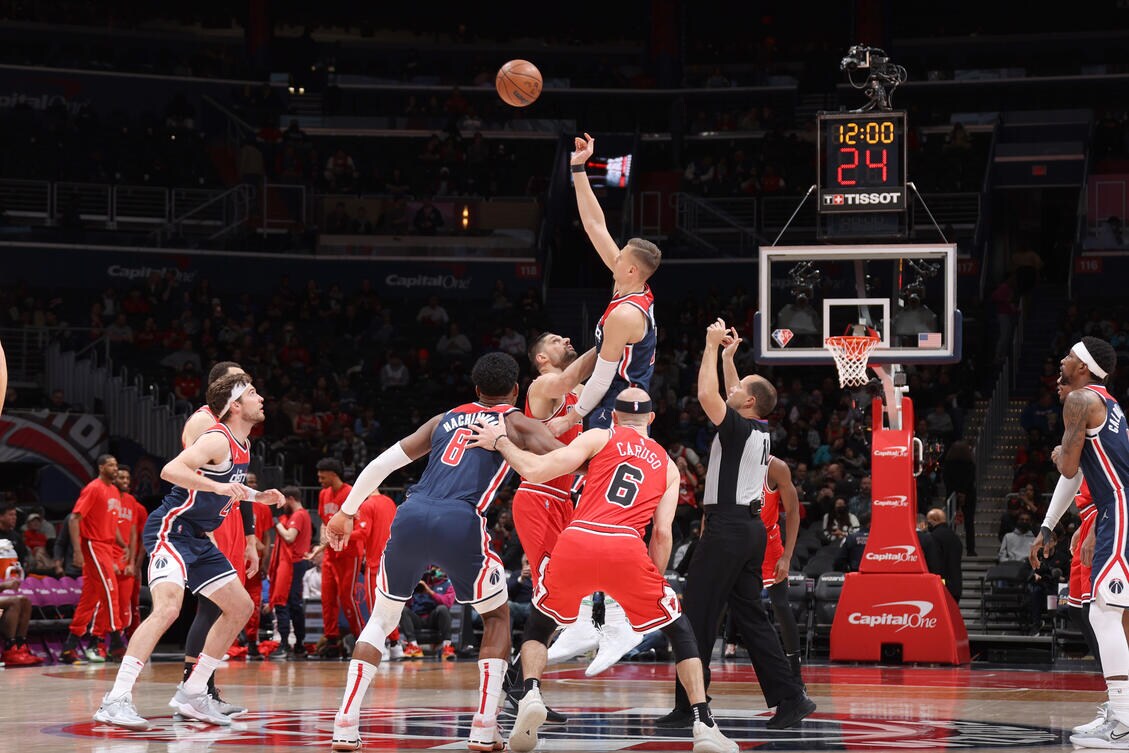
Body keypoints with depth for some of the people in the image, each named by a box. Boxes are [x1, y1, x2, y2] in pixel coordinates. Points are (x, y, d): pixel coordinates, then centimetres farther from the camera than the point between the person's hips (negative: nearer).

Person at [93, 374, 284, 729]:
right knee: (168, 607, -28)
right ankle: (116, 700, -31)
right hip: (171, 529, -10)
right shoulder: (218, 440, -16)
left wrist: (258, 496, 19)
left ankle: (192, 694, 18)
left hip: (197, 539, 10)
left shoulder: (242, 445, 13)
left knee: (240, 607, 13)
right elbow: (171, 470, -31)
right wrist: (218, 487, -39)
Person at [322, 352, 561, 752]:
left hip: (410, 517, 3)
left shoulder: (446, 419, 28)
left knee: (381, 619, 22)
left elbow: (381, 464, 27)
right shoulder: (516, 423, 17)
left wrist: (346, 512, 35)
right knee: (497, 617, 20)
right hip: (460, 524, -3)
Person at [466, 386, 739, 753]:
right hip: (626, 548, 0)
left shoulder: (600, 437, 17)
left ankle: (531, 695, -1)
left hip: (577, 542, 0)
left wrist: (500, 442, 20)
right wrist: (655, 586, 24)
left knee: (538, 624, 25)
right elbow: (662, 533, 15)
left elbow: (536, 470, 5)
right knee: (679, 629, 19)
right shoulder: (668, 466, 25)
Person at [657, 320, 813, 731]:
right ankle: (790, 697, 5)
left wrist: (712, 346, -13)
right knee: (750, 617, 11)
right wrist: (728, 351, 30)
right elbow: (720, 395, 31)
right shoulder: (760, 430, 13)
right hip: (749, 527, 9)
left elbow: (706, 395, -25)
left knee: (697, 618, -4)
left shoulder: (739, 428, -12)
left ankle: (687, 707, -2)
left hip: (727, 528, -9)